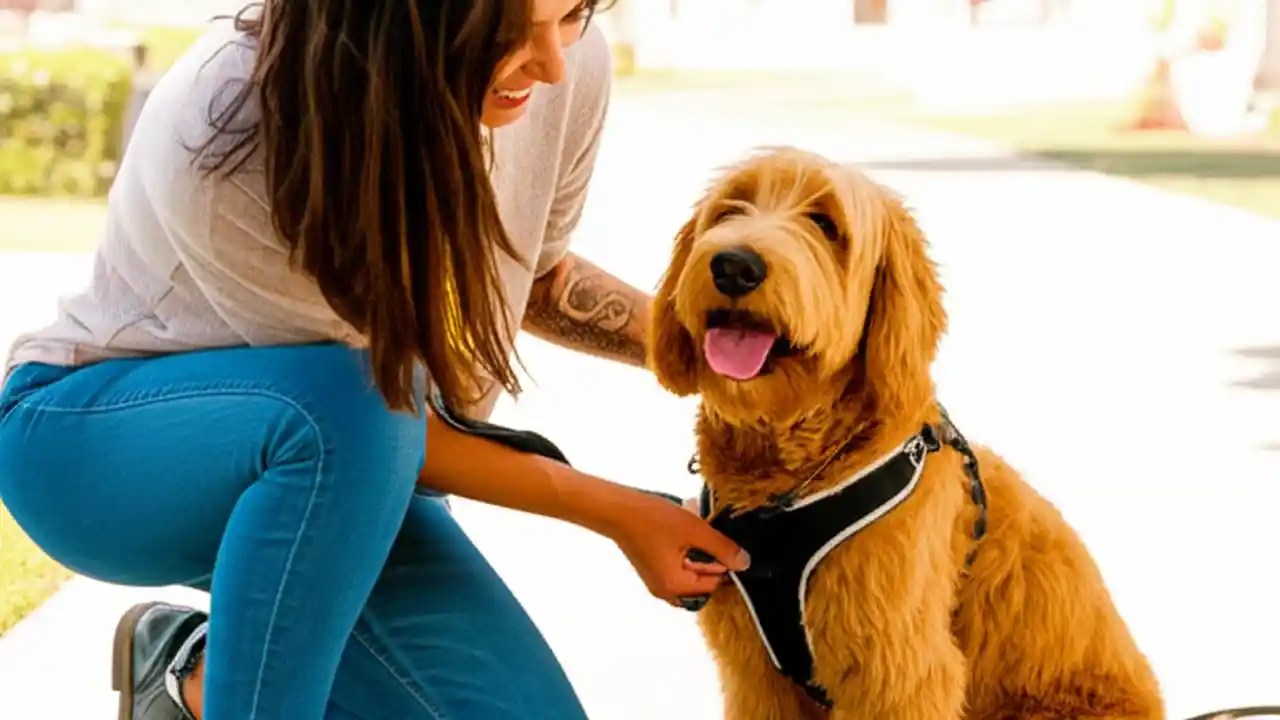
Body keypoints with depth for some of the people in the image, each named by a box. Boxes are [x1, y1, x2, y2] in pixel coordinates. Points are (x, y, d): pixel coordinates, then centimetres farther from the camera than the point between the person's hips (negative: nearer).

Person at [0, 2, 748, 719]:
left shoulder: (568, 65, -17)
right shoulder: (231, 133, -34)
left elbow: (536, 277, 5)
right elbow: (370, 405, -24)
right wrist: (615, 512, -20)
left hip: (338, 486, 6)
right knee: (347, 415, -39)